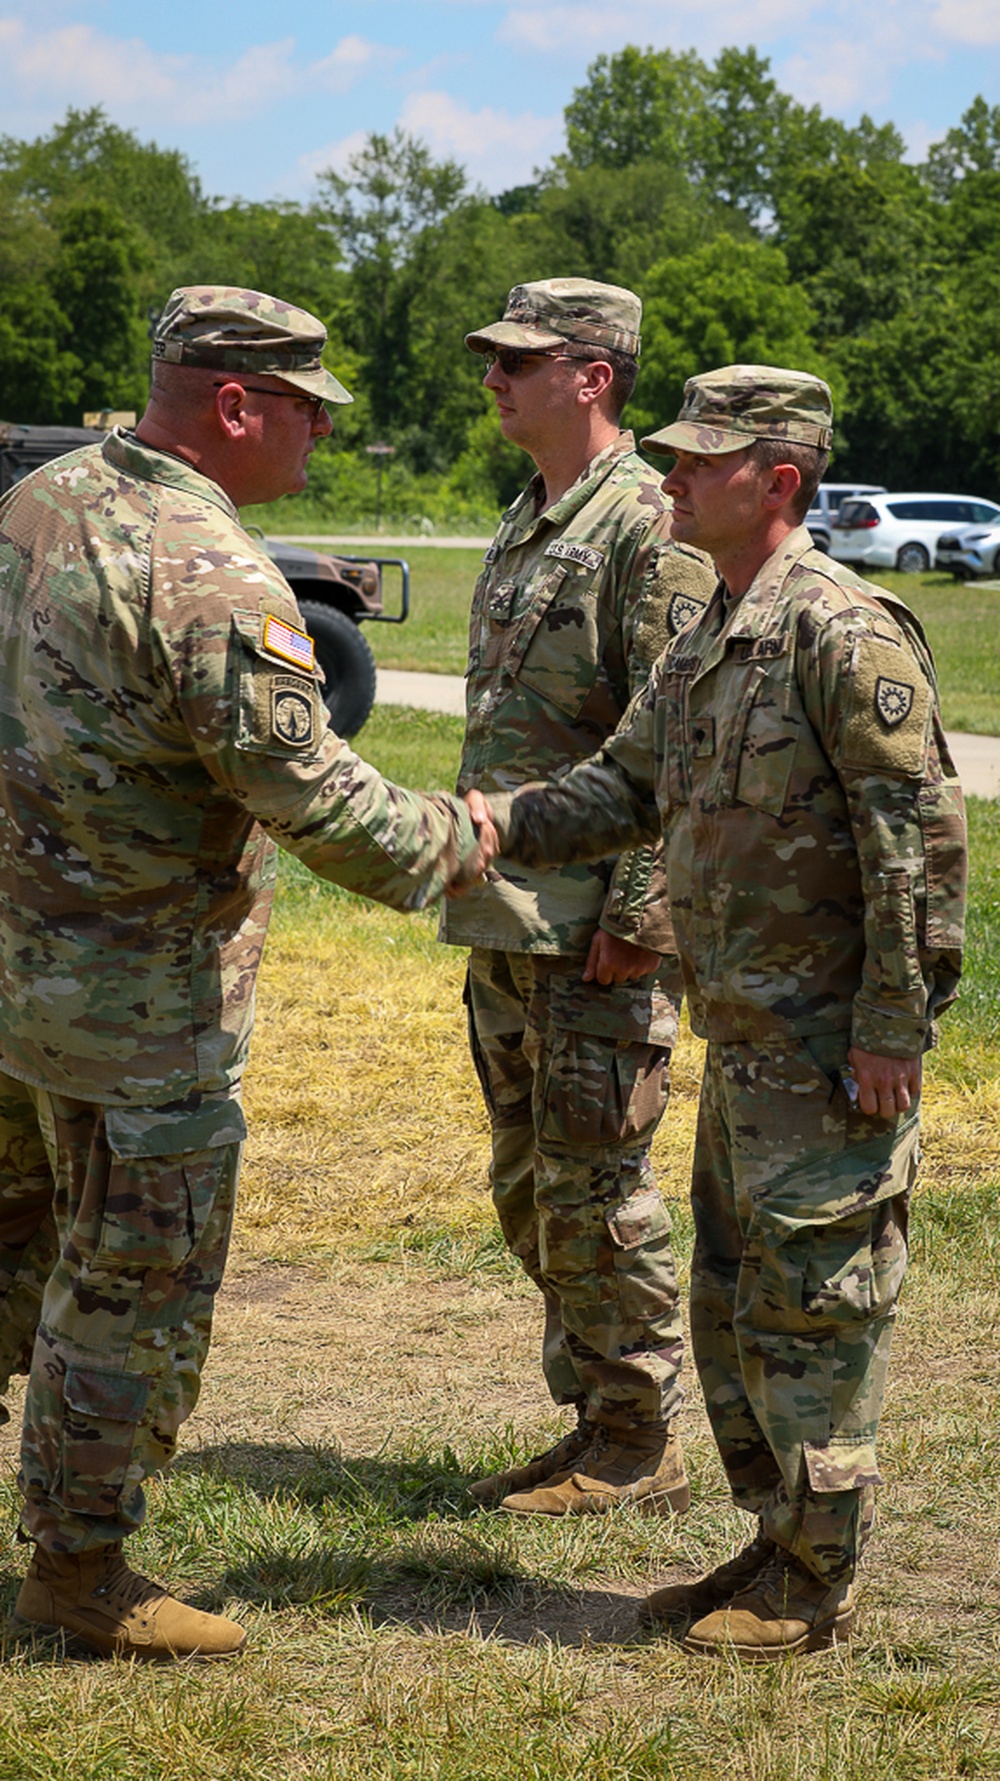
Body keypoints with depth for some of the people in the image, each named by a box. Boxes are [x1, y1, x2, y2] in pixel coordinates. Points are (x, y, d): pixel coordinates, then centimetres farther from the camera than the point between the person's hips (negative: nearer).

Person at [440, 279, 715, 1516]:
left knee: (595, 1187, -3)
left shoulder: (651, 530, -13)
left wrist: (636, 917, -21)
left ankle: (639, 1449, 8)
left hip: (597, 933, -9)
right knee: (529, 1186, 14)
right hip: (506, 925, 9)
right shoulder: (523, 531, 16)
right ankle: (592, 1421, 25)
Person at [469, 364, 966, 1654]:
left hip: (831, 1050, -10)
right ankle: (776, 1541, 28)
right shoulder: (705, 641, 13)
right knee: (731, 1301, 16)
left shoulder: (846, 633, -17)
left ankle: (814, 1584, 9)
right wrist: (504, 825, 0)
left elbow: (920, 837, -19)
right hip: (743, 1042, 10)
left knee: (812, 1306, -2)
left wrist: (893, 1028, -20)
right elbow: (627, 786, 18)